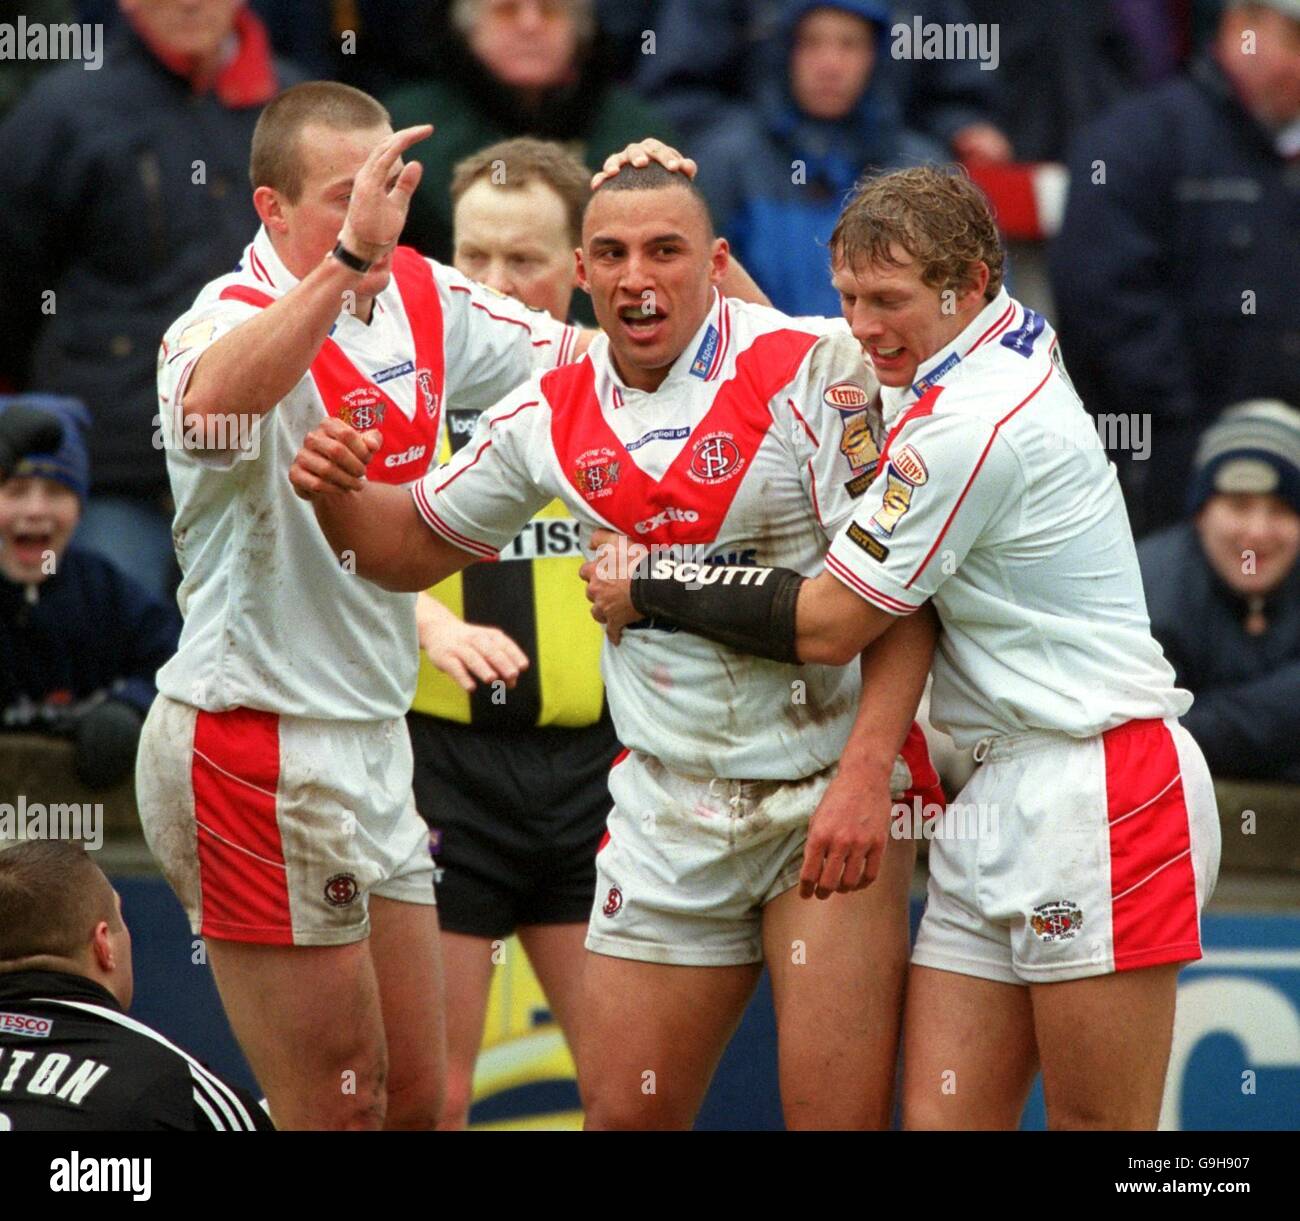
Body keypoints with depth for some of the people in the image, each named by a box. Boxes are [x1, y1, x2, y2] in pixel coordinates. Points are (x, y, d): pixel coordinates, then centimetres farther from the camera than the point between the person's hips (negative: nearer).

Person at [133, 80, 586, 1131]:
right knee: (341, 1119, -5)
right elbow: (214, 401, -43)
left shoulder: (426, 301, 6)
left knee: (416, 1103, 11)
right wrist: (346, 258, -50)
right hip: (256, 755, -8)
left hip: (372, 746, 8)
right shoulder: (233, 321, -17)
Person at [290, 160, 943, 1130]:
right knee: (624, 1112, 4)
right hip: (667, 812, 5)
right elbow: (417, 545, 20)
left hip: (832, 791, -4)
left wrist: (864, 776, -23)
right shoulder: (550, 416, 5)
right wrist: (336, 493, -2)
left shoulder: (810, 371, -10)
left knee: (837, 1115, -11)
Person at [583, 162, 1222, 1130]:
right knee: (941, 1116, 2)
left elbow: (826, 626, -11)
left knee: (1101, 1125, -6)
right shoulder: (1012, 344, 10)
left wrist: (648, 592, 0)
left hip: (1097, 795, -10)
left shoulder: (968, 426, -18)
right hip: (1006, 796, 10)